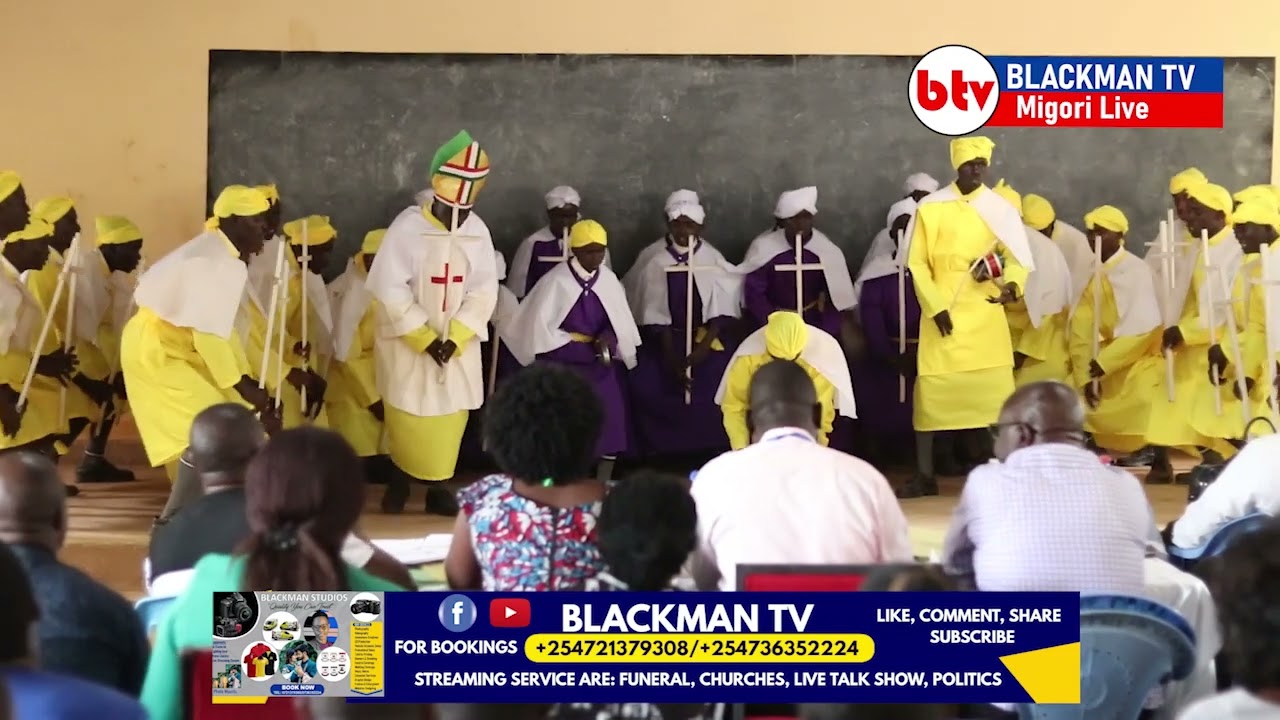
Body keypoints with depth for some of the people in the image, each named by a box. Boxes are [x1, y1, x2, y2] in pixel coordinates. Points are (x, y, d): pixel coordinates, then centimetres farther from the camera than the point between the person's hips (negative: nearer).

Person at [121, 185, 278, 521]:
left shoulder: (227, 258, 8)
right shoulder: (213, 261, -22)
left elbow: (225, 328, 11)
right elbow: (207, 332, -24)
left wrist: (248, 382, 7)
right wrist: (242, 385, -18)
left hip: (175, 348, 10)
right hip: (155, 349, -10)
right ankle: (173, 520, -8)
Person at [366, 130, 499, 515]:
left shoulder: (478, 230, -4)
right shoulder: (407, 227, -14)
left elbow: (484, 292, -6)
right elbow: (391, 290, -17)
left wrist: (454, 338, -16)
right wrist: (425, 339, -19)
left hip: (458, 343, 3)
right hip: (407, 342, -3)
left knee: (450, 417, 4)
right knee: (407, 418, 4)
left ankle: (437, 484, 16)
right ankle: (399, 479, 23)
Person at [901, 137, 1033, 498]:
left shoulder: (999, 209, 5)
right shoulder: (930, 208, 2)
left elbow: (1017, 259, 3)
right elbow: (917, 263, 1)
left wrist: (1012, 285, -19)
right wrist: (935, 306, -10)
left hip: (985, 315, 1)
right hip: (942, 313, -1)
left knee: (993, 390, -3)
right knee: (931, 390, -3)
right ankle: (925, 474, 2)